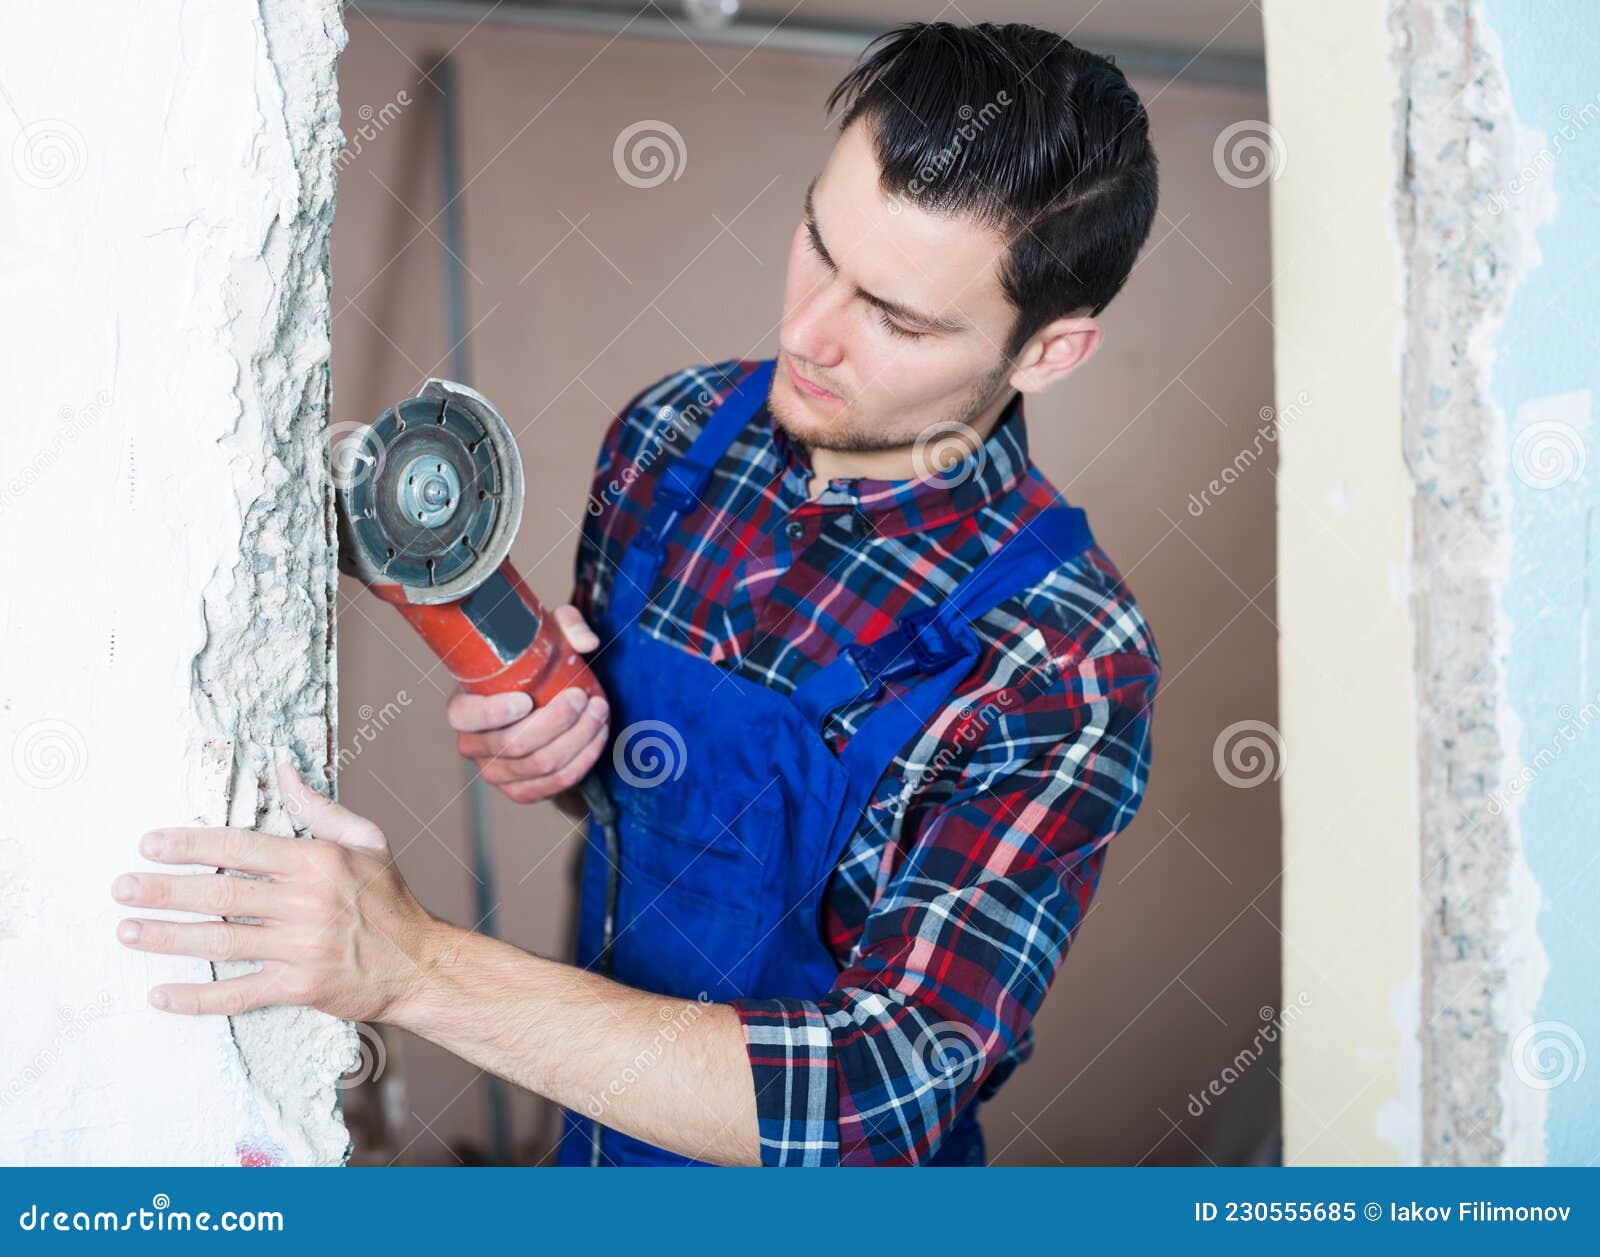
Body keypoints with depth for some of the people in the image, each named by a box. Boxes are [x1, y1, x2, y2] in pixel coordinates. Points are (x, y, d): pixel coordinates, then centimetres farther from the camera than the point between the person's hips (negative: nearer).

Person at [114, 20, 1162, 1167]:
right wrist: (547, 739, -18)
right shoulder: (676, 429, -11)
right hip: (599, 1131, 5)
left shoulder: (1070, 670, -27)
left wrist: (415, 964, -36)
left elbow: (881, 1097, -33)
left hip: (824, 1203, -4)